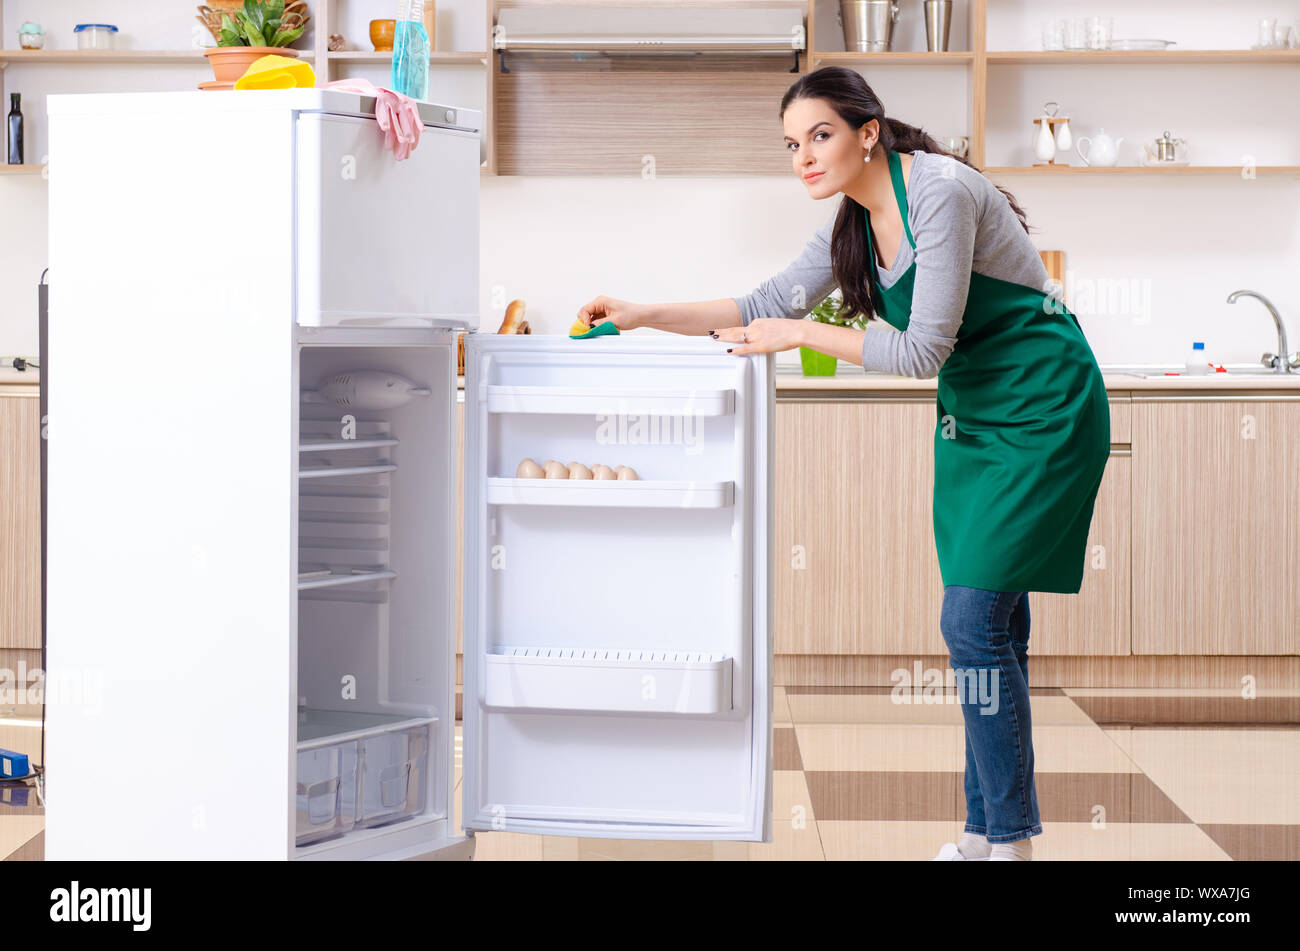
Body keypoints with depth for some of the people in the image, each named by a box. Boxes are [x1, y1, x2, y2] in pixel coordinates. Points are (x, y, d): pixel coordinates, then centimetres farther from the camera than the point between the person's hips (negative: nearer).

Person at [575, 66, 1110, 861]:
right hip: (975, 415, 9)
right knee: (989, 625, 9)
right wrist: (647, 316, 6)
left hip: (1042, 414, -9)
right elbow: (772, 304, 13)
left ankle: (1009, 838, -3)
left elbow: (922, 352, -24)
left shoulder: (941, 193, -22)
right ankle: (989, 831, 16)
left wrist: (801, 335, -18)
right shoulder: (856, 221, 5)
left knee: (974, 619, -12)